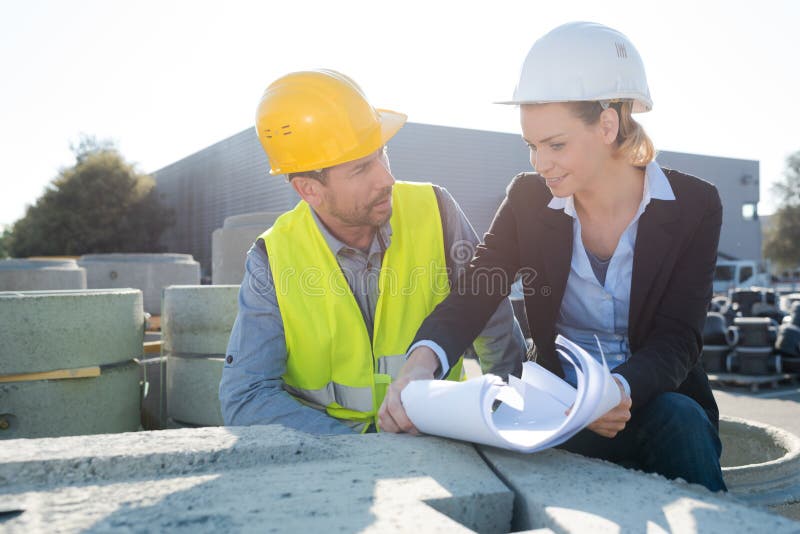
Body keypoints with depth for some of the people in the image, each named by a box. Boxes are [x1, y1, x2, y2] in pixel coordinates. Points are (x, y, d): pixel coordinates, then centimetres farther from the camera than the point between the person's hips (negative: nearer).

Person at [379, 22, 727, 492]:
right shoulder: (529, 199, -4)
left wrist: (621, 391, -37)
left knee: (676, 418, -32)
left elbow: (676, 340, -14)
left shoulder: (694, 205, -9)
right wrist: (422, 361, -34)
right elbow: (472, 295, -11)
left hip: (654, 404, 1)